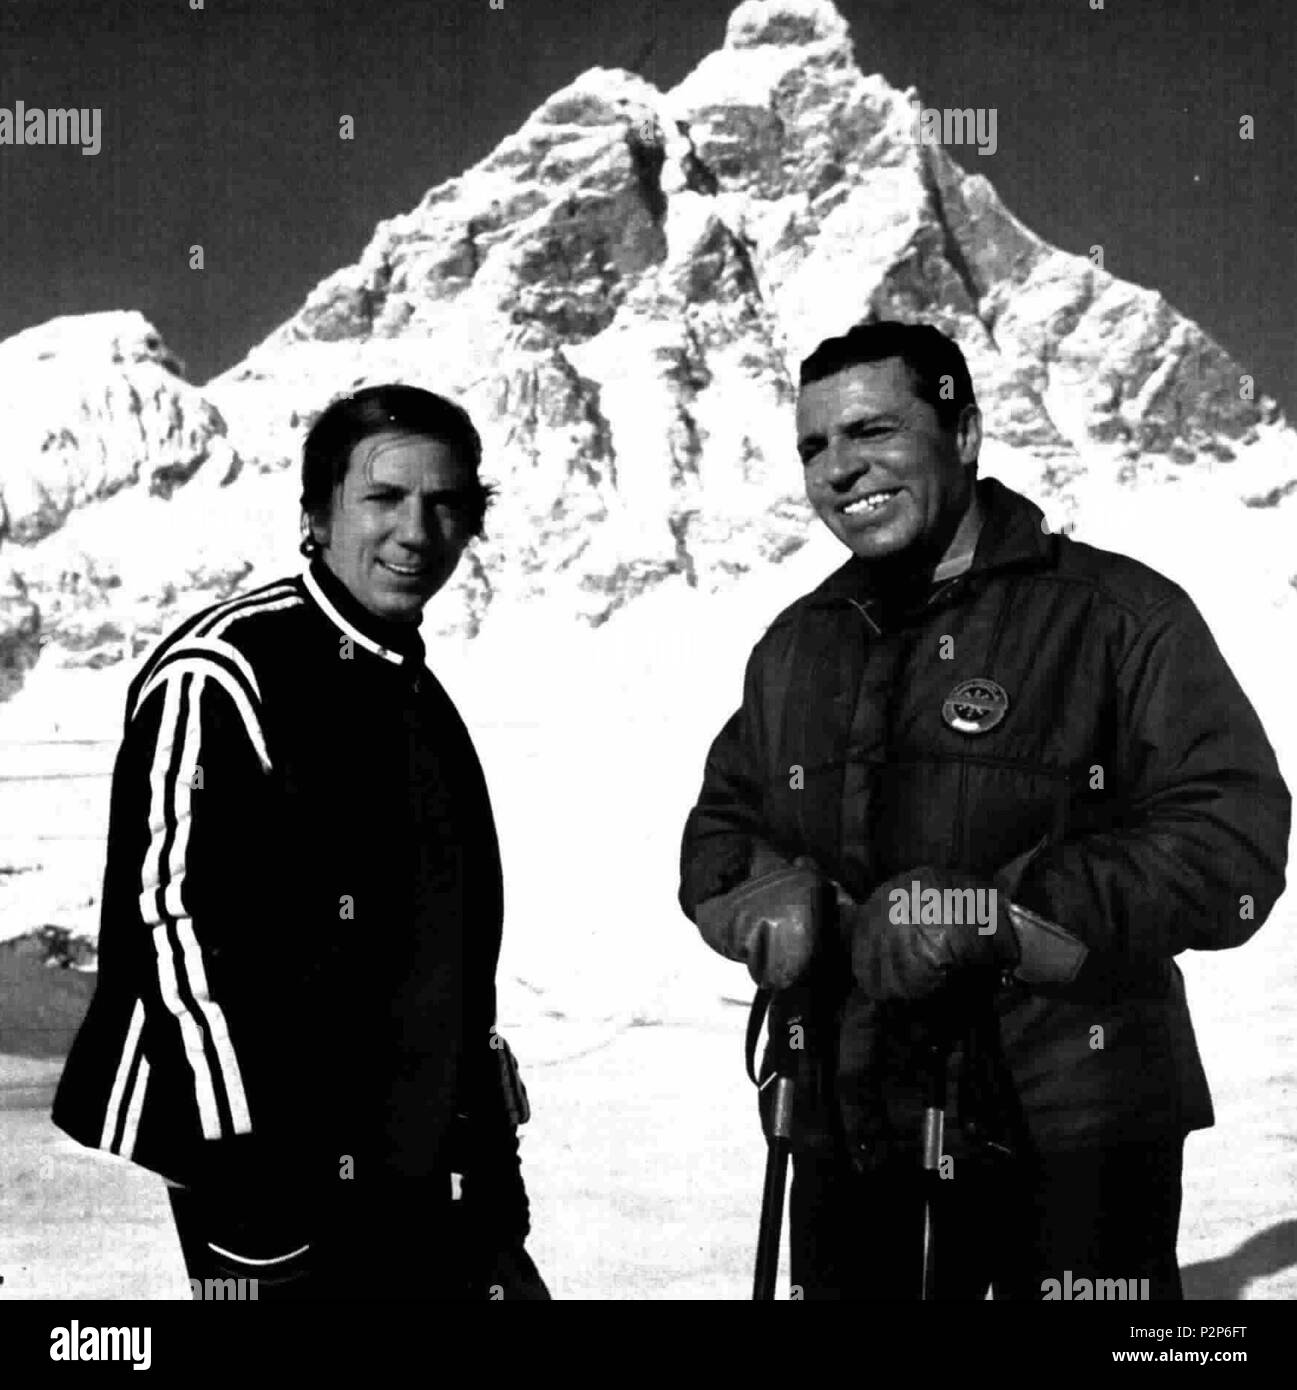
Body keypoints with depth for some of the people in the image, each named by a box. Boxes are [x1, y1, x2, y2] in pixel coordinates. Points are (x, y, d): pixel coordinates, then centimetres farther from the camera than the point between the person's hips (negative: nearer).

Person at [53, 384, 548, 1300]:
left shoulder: (422, 698, 14)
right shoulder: (218, 674, -12)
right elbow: (166, 919, -17)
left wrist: (493, 1156, 18)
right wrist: (238, 1159, -20)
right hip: (274, 1190, -8)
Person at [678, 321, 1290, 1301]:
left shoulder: (1118, 616, -6)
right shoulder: (796, 644, 13)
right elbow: (720, 825, 20)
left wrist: (996, 913, -23)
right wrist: (768, 899, -5)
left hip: (1072, 1140, -4)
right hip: (848, 1139, 5)